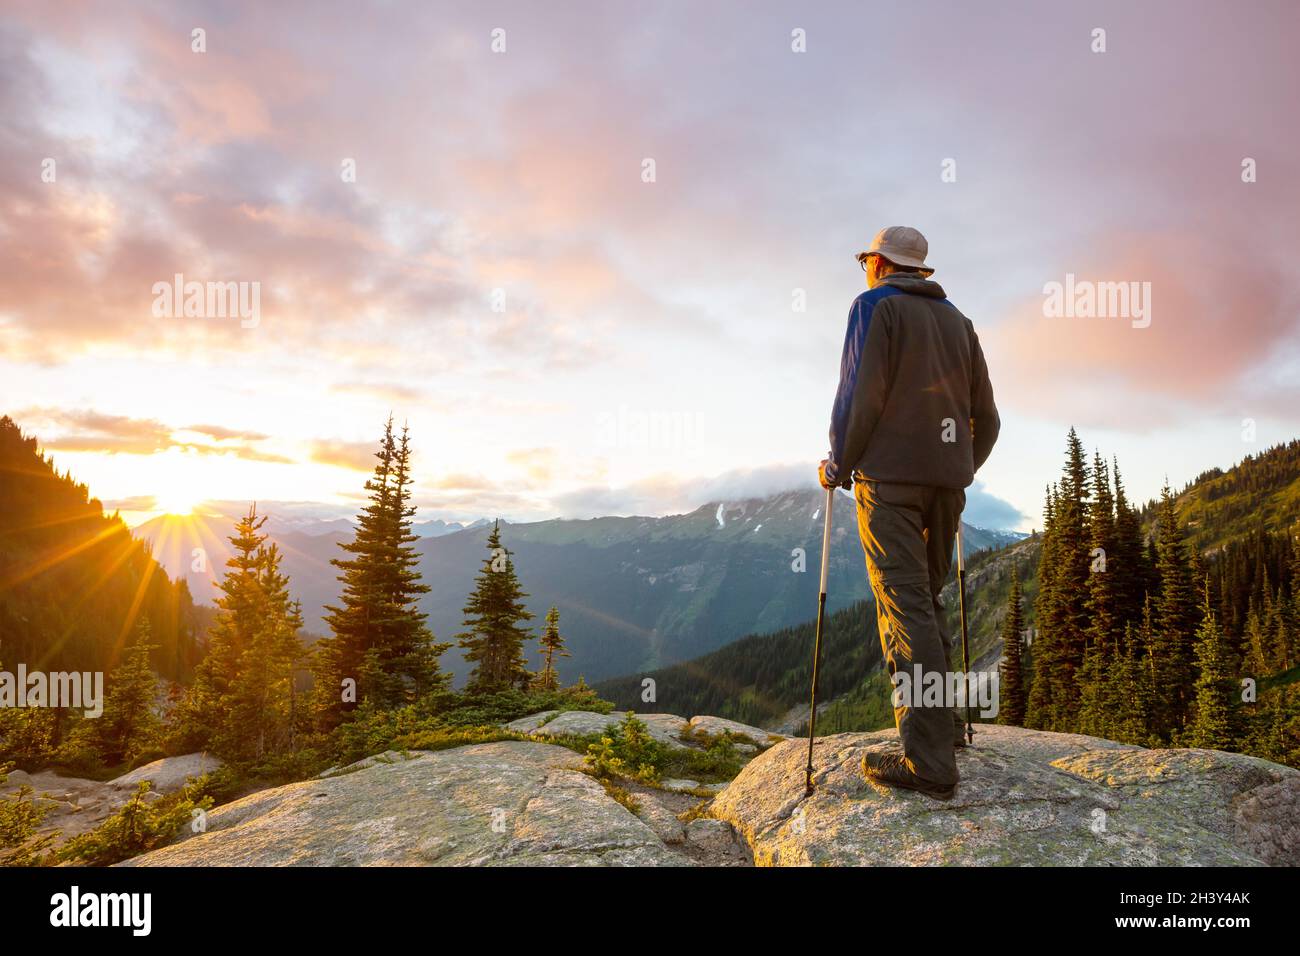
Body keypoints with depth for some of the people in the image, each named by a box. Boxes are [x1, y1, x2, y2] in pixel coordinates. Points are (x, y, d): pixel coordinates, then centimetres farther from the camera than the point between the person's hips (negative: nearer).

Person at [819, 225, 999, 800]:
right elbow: (986, 416, 17)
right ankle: (940, 723, 21)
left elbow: (861, 394, -12)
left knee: (905, 605, -10)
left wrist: (838, 464, -2)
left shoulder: (875, 306, 1)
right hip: (948, 479, 7)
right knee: (925, 600, 16)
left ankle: (929, 761, -11)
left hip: (890, 472, -7)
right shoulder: (957, 320, 20)